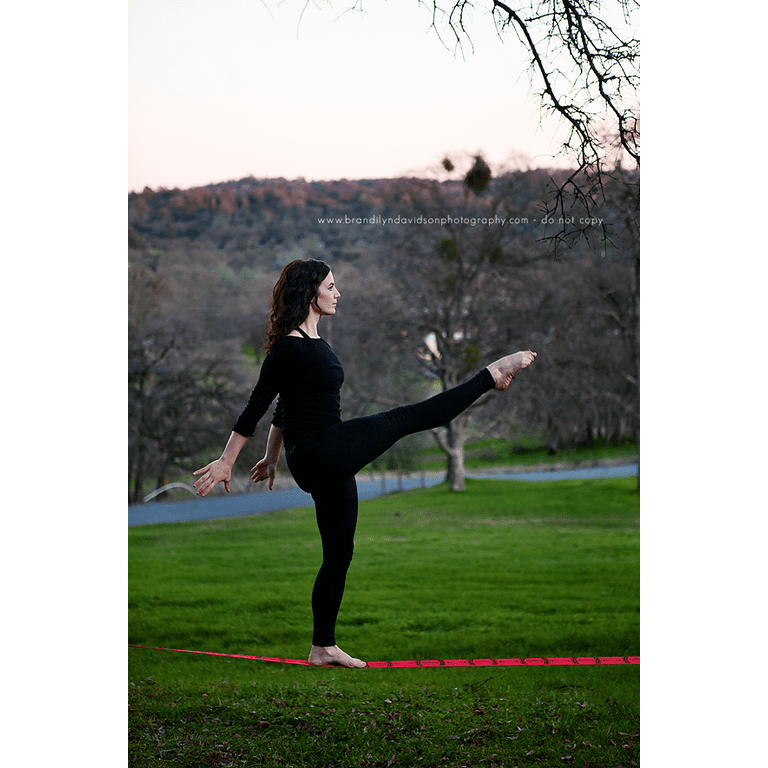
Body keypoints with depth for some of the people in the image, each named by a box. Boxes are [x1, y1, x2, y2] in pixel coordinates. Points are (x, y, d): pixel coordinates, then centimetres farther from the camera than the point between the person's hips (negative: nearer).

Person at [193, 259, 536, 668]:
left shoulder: (314, 343, 16)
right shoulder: (289, 347, -13)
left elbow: (284, 407, 24)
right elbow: (256, 406, -14)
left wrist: (272, 459, 29)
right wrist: (225, 462, -12)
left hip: (331, 462, 10)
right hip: (318, 452, -10)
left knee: (339, 551, 12)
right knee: (404, 418, -7)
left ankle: (323, 648, 19)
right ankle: (491, 375, 5)